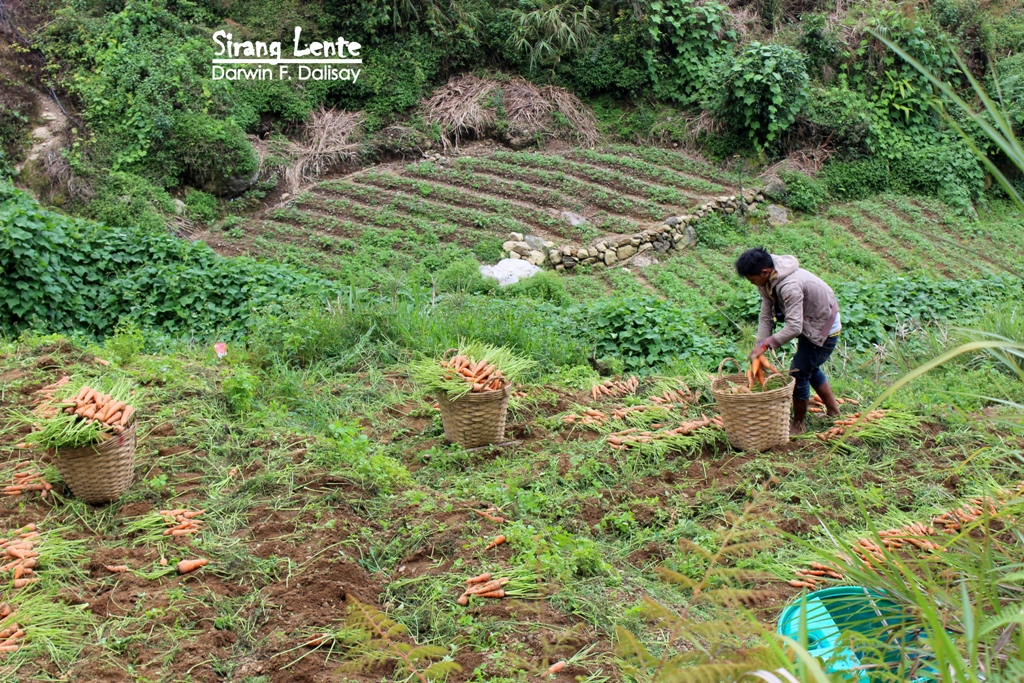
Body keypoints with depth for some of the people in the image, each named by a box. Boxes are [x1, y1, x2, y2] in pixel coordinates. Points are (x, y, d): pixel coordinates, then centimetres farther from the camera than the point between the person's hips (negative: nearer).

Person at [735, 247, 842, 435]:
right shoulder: (768, 280, -8)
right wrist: (759, 346, -15)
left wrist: (765, 344, -35)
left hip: (824, 329, -10)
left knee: (798, 373, -3)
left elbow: (794, 328, -39)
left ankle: (798, 425, 13)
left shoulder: (789, 286, -37)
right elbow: (766, 316, -7)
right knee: (810, 369, 24)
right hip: (810, 324, 10)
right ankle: (833, 411, 41)